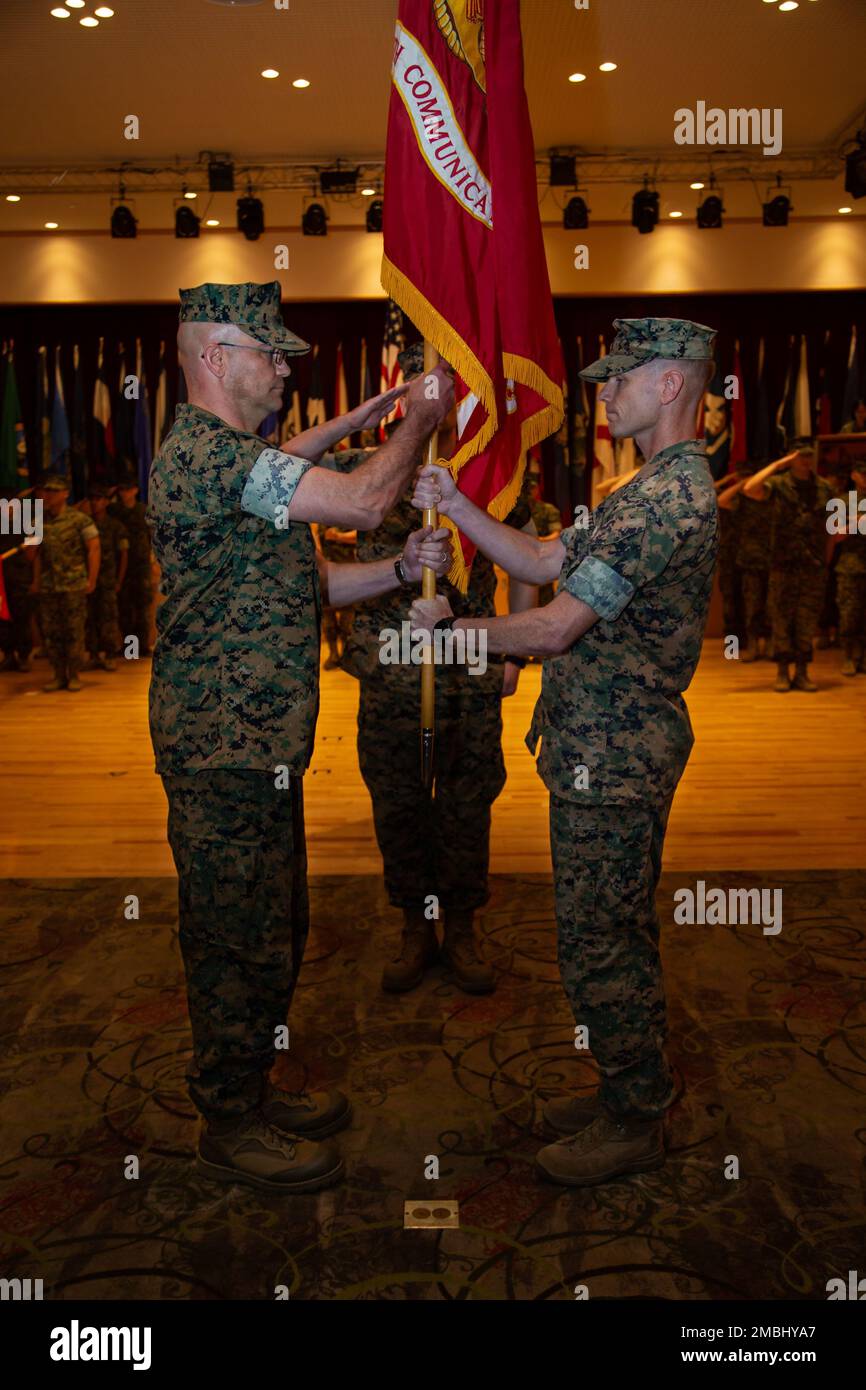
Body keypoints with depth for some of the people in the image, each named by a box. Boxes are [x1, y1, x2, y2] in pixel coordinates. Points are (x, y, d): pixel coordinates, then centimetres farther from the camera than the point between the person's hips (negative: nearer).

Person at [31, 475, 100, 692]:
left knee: (74, 631, -1)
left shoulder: (79, 520, -3)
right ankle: (59, 675, 15)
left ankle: (74, 675, 9)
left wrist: (91, 580, -9)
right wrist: (36, 581, 10)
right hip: (48, 587, 5)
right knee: (51, 633, 5)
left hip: (74, 586, -5)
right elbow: (38, 554, 17)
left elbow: (94, 549, -4)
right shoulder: (40, 523, 11)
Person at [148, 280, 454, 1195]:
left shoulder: (225, 453, 19)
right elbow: (362, 501, -23)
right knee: (241, 942, 2)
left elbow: (303, 587, 17)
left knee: (272, 934, 18)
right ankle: (229, 1129, 19)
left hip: (259, 748, 10)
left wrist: (400, 570, 4)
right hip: (225, 751, -10)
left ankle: (249, 1092, 34)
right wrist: (419, 419, -6)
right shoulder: (207, 451, -17)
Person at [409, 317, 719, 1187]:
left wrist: (447, 628, -10)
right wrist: (454, 505, 6)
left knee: (597, 946, 2)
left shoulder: (666, 498, -21)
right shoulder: (660, 488, 15)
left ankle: (632, 1126, 20)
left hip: (611, 760, -11)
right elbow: (542, 562, 14)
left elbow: (553, 628, -24)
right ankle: (635, 1091, 36)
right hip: (619, 751, 11)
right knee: (622, 934, 20)